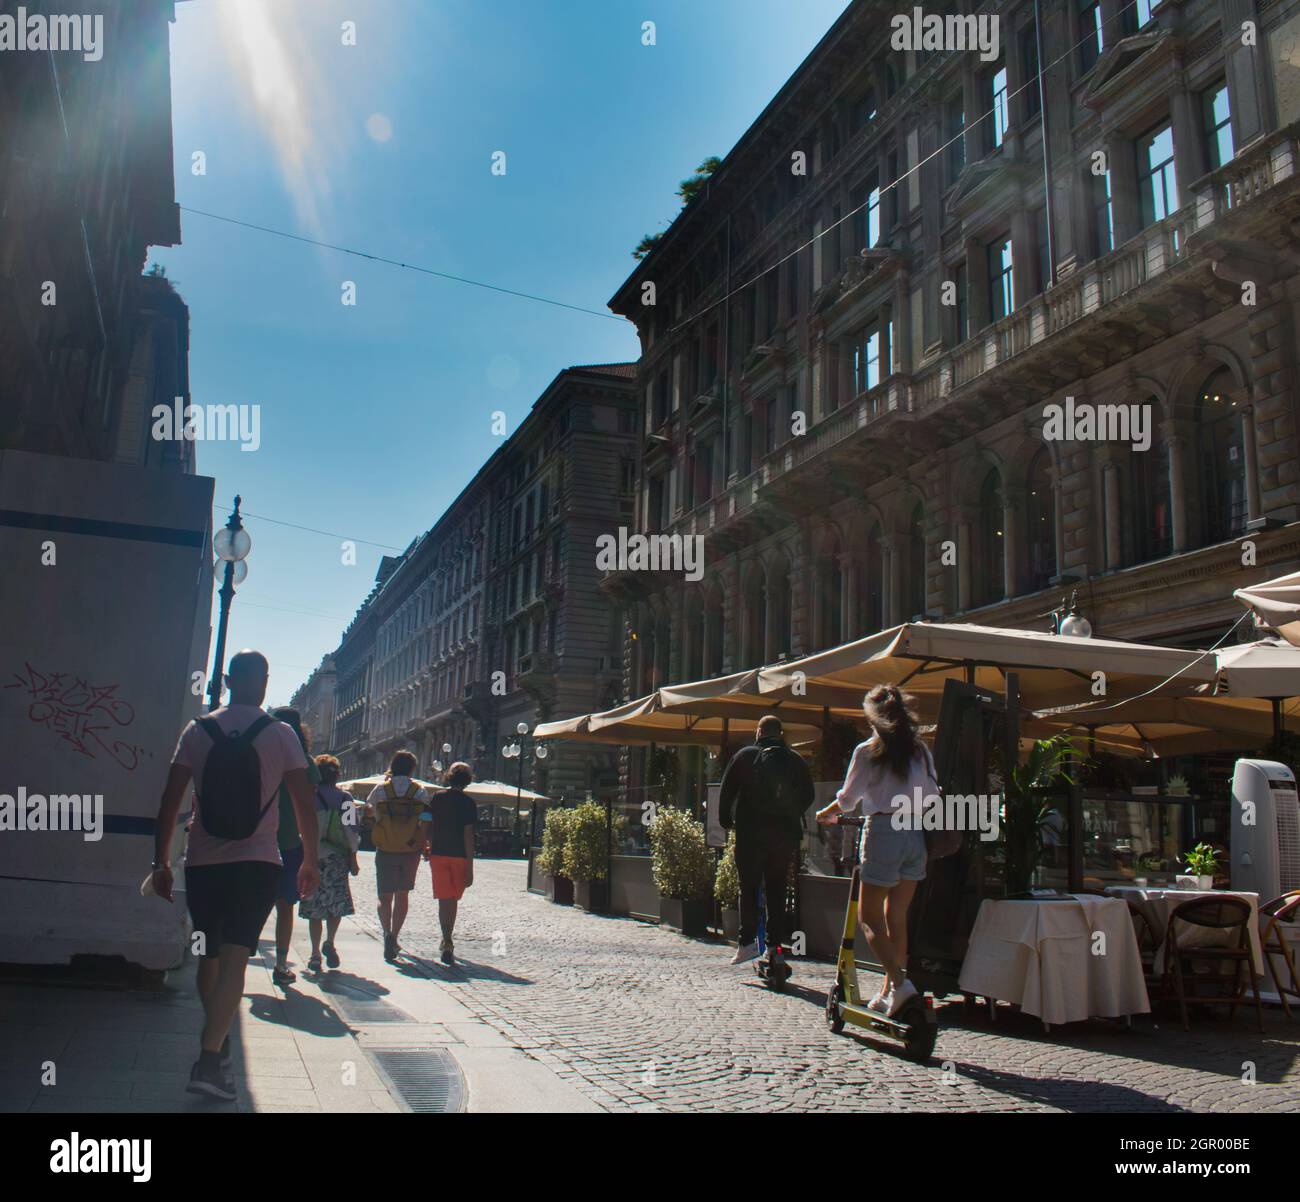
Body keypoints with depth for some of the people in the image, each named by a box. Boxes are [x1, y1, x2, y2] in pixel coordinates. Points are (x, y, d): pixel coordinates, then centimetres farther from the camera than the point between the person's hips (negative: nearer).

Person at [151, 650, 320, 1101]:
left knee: (209, 957, 18)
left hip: (202, 863, 3)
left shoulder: (197, 731, 2)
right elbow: (305, 804, -3)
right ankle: (209, 1060, -16)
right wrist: (310, 860, 7)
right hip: (257, 862, -2)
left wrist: (161, 862, 5)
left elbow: (170, 801, -1)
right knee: (234, 959, -5)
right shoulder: (281, 735, -2)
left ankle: (216, 1040, 35)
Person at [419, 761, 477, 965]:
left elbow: (424, 825, 4)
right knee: (453, 899, 14)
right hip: (460, 856, -1)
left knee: (444, 899, 1)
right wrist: (470, 867, -9)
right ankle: (447, 942, 20)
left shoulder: (437, 797, 3)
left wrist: (426, 845, 22)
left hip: (438, 853, 2)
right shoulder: (467, 802, -7)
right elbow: (468, 834, -10)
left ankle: (447, 943, -12)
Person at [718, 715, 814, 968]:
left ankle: (747, 941, -5)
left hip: (751, 831, -2)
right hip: (786, 833, 2)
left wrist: (726, 820, 12)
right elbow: (809, 795, 11)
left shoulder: (745, 755, 1)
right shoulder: (795, 759, 7)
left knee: (748, 886, 3)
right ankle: (775, 945, 7)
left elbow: (726, 791, 1)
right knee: (777, 889, 8)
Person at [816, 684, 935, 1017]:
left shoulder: (868, 751, -6)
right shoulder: (920, 750, 7)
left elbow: (847, 800, -1)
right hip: (917, 834, 6)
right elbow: (932, 796, 12)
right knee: (897, 917, 13)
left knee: (869, 916, 3)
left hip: (883, 833, -6)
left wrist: (825, 813, 18)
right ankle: (889, 992, 17)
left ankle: (898, 981, -13)